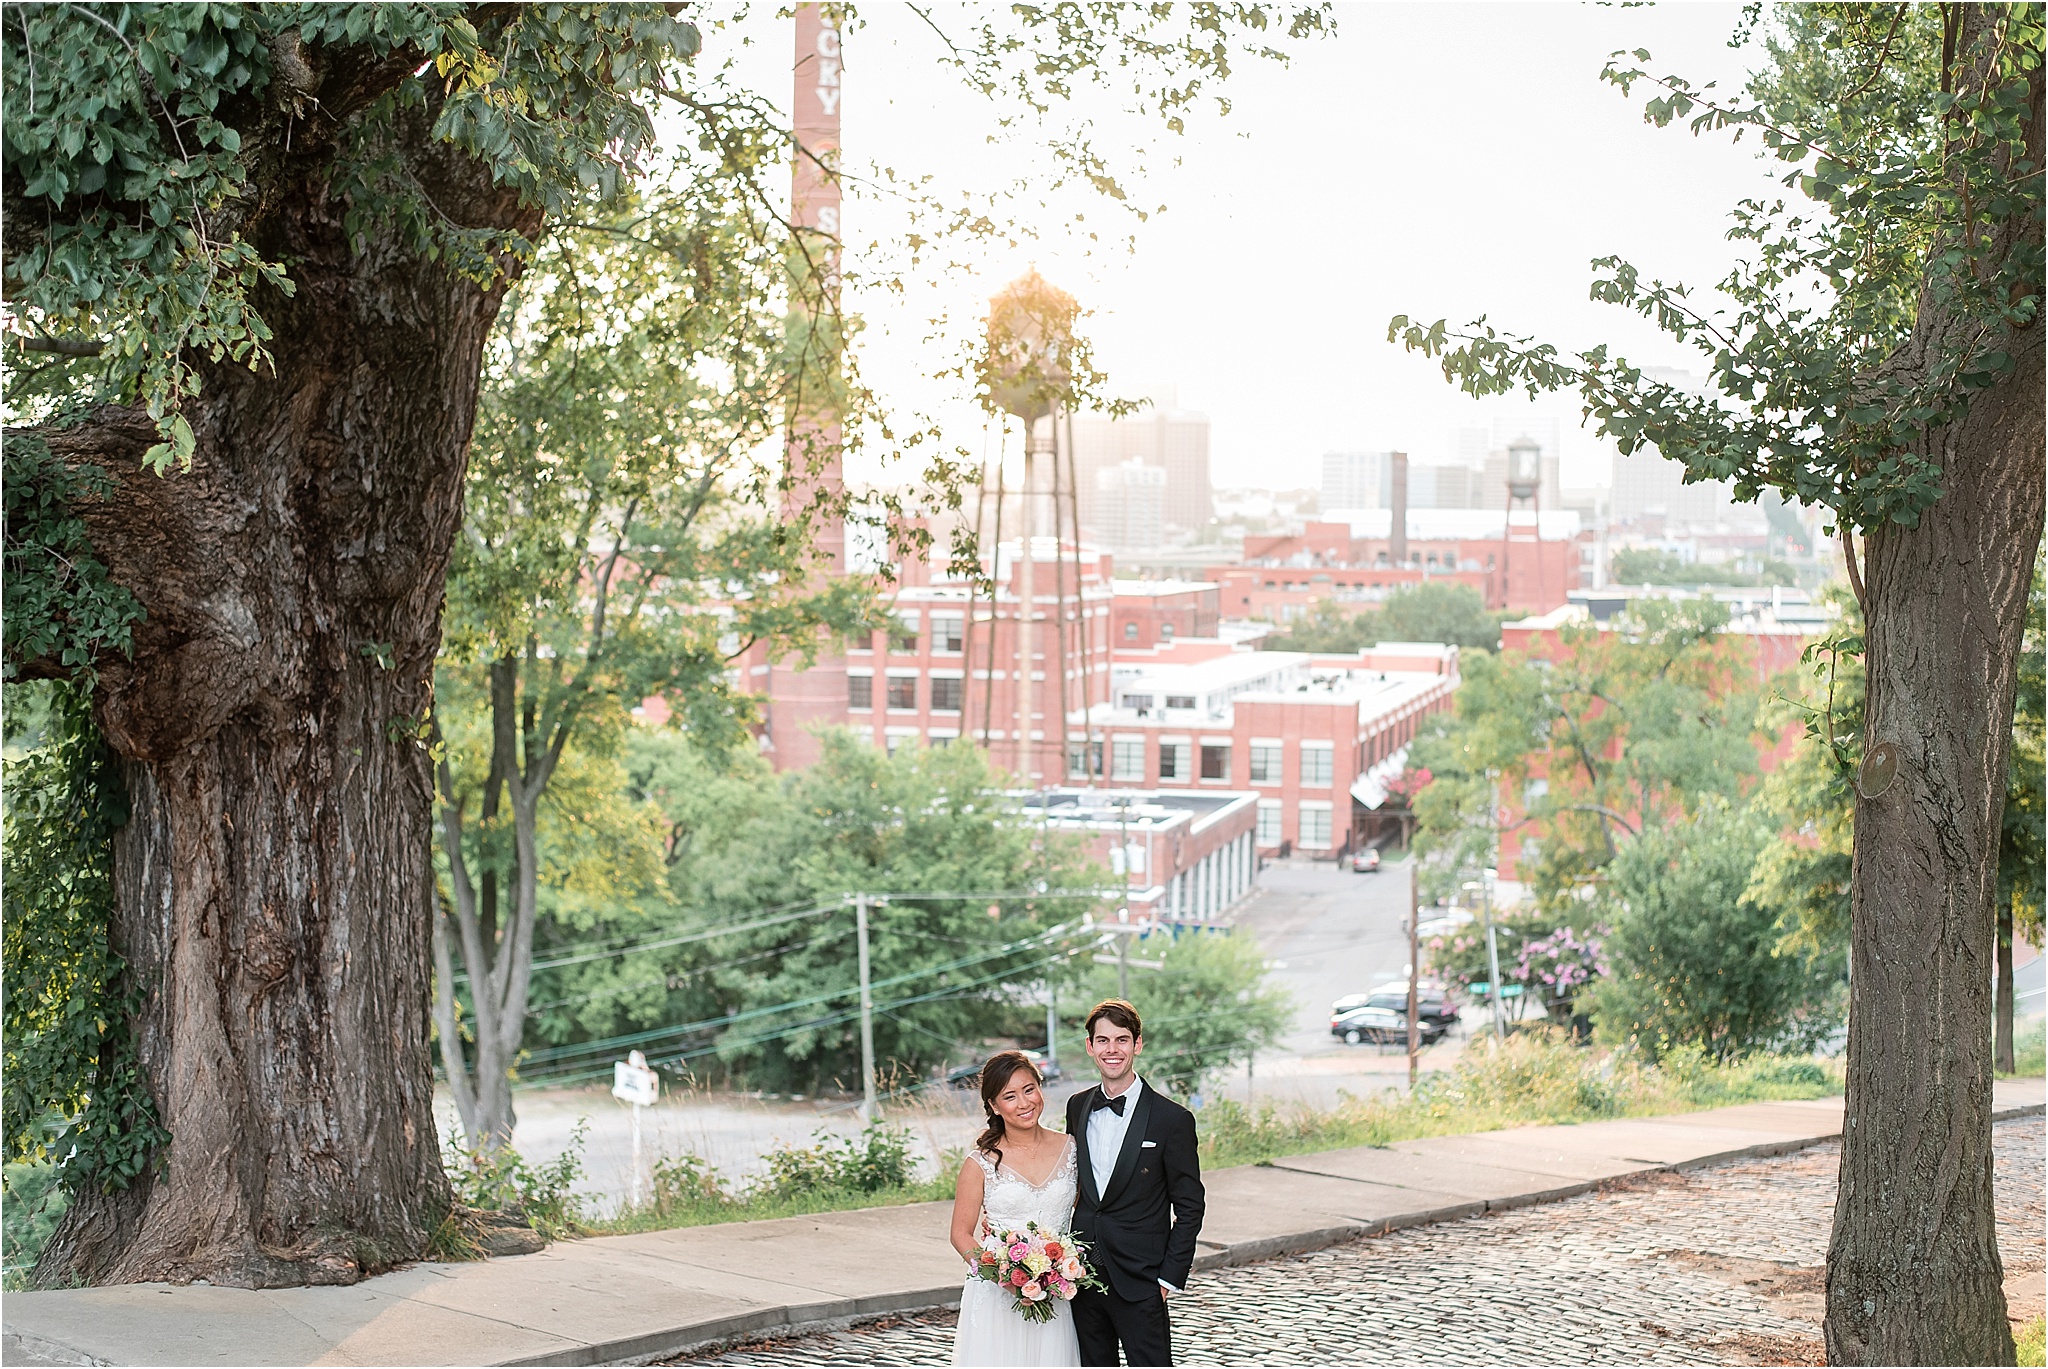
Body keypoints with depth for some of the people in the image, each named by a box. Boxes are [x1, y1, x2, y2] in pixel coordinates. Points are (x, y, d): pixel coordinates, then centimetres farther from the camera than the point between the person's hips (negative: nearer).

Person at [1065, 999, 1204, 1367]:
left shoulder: (1172, 1119, -9)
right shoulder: (1077, 1108, 7)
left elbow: (1189, 1208, -5)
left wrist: (1170, 1277, -9)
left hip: (1139, 1281, -5)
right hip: (1083, 1275, 5)